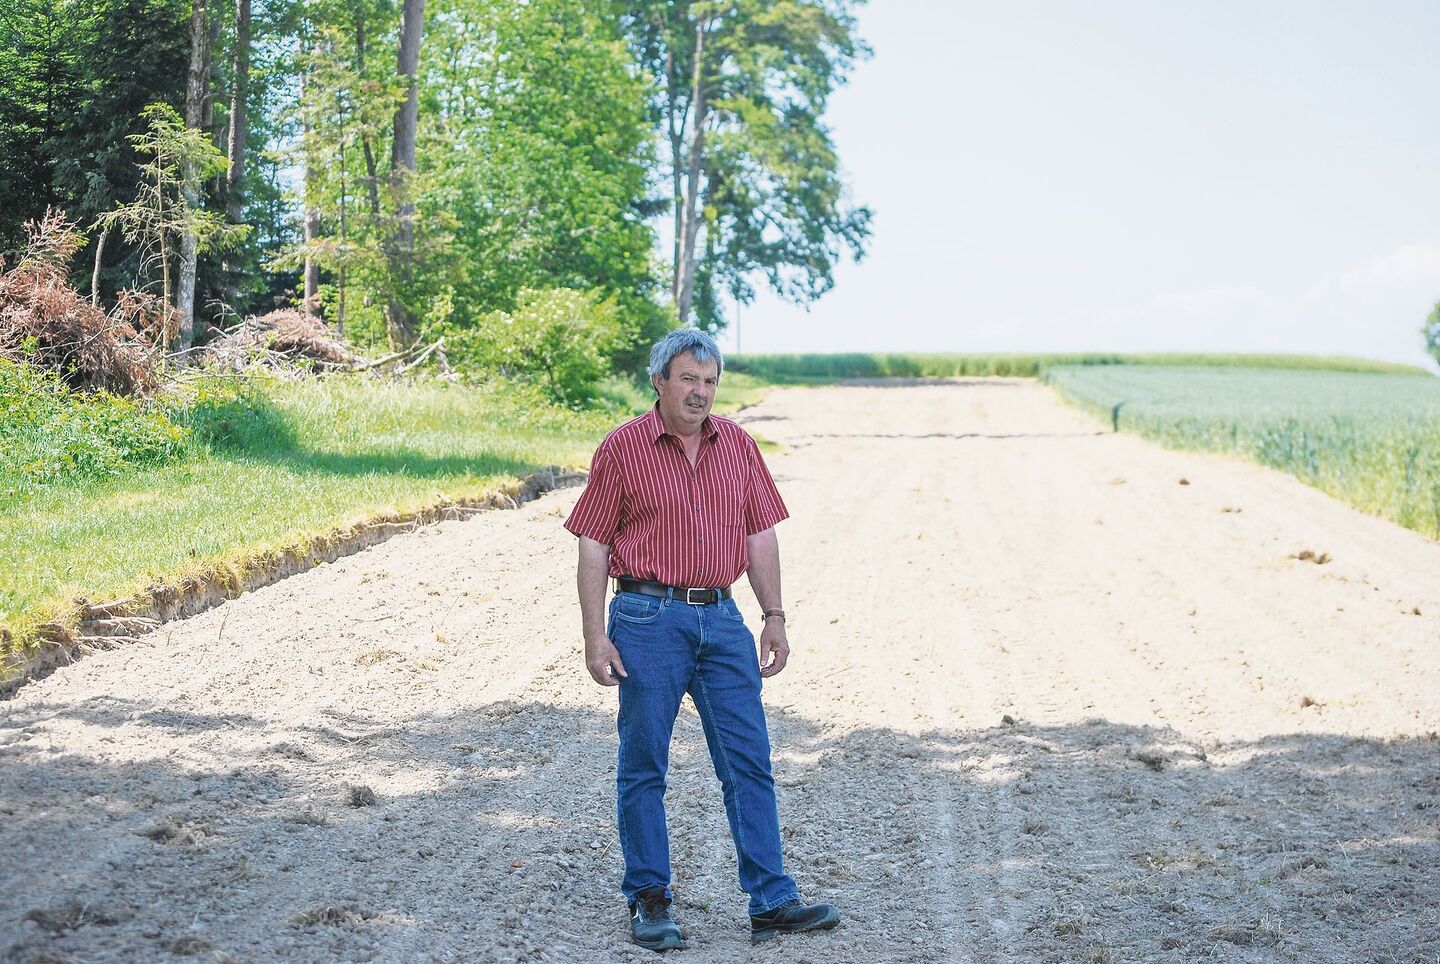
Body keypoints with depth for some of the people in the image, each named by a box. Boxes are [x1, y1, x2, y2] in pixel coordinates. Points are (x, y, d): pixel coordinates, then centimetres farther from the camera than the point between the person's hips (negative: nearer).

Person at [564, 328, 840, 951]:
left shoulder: (737, 444, 10)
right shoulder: (622, 449, -2)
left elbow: (760, 535, 14)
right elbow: (593, 547, -2)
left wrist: (774, 617, 8)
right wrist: (595, 636, -8)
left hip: (721, 619, 4)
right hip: (648, 619, -4)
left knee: (749, 762, 2)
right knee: (643, 765, 3)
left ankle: (771, 902, 6)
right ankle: (648, 900, 14)